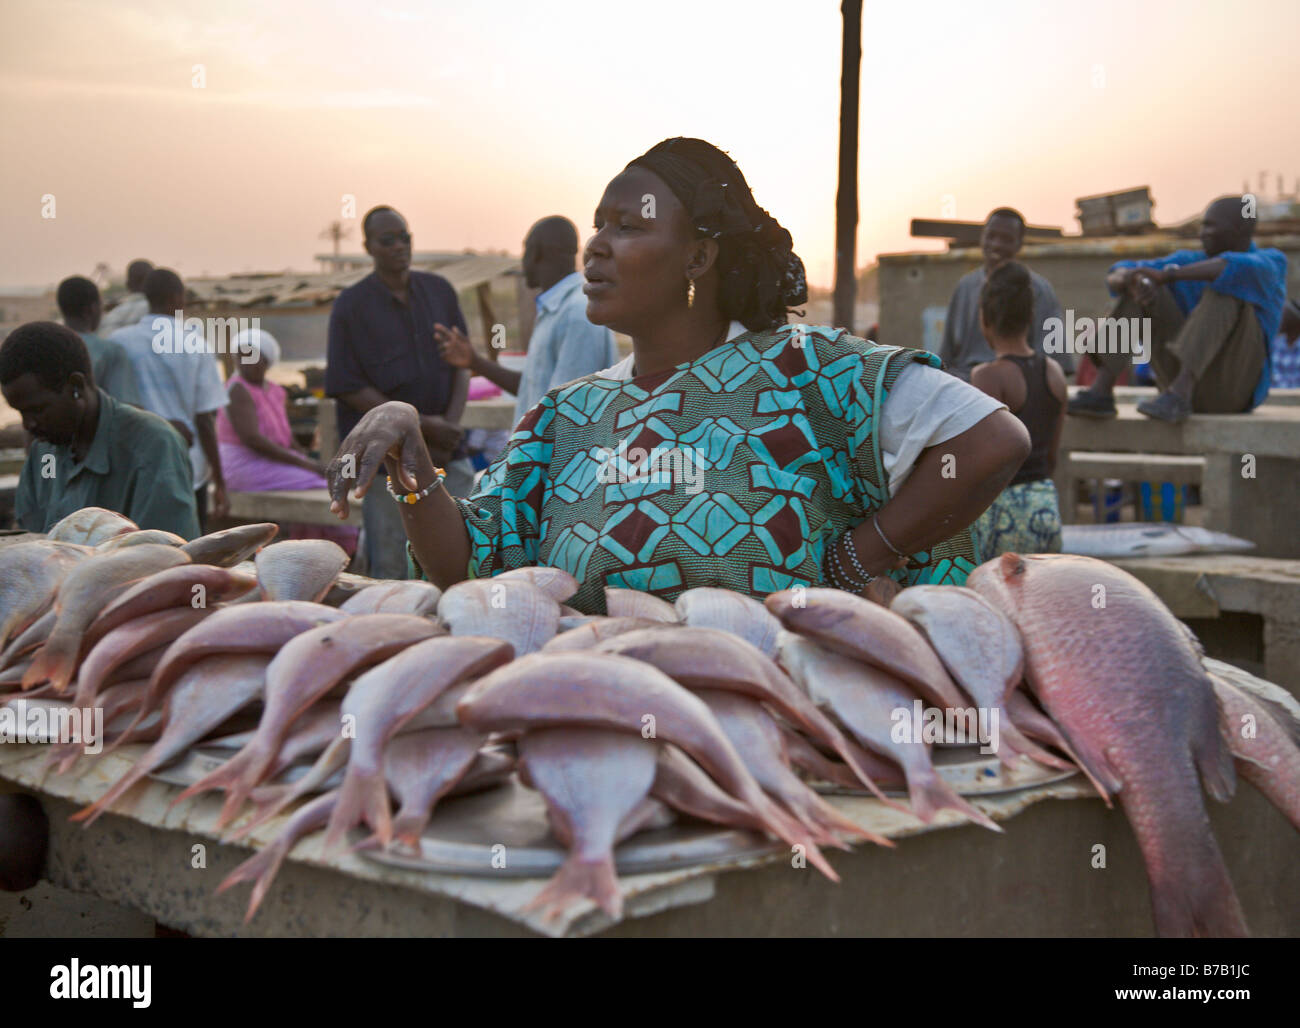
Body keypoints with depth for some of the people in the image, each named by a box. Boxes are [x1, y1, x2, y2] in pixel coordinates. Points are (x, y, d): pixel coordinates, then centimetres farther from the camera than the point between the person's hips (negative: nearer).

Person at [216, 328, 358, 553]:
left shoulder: (275, 391, 12)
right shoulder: (238, 389, -13)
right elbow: (251, 438, -23)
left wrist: (311, 462, 0)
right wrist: (302, 463, -23)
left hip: (271, 465, 8)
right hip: (245, 469, -8)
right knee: (317, 489, -19)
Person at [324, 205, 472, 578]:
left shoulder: (440, 291, 9)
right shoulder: (351, 306, -3)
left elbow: (462, 365, 11)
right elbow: (350, 388, -7)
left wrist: (450, 422, -7)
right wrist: (421, 424, -12)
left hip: (446, 453, 4)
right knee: (390, 568, -1)